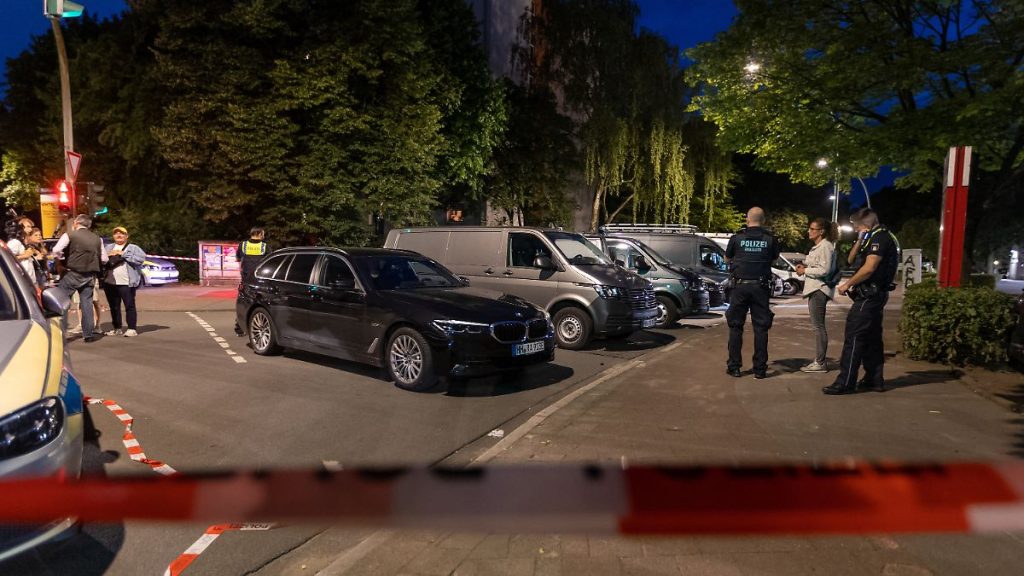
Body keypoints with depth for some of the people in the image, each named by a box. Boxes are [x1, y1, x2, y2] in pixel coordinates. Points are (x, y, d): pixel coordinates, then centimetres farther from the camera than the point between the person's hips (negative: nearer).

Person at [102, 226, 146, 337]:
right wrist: (108, 255, -5)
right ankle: (117, 328, 18)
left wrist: (124, 254, -12)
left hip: (126, 283, -5)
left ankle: (132, 329, -3)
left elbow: (141, 258, -10)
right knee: (114, 306, 10)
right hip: (110, 282, 5)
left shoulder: (133, 248, 7)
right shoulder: (108, 247, 20)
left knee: (129, 306, -6)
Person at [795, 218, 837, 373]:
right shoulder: (817, 246, 18)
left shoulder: (825, 246, -12)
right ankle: (819, 360, 18)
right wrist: (805, 265, 8)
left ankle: (820, 363, -5)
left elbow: (824, 270, -19)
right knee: (818, 326, 12)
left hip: (819, 289, -10)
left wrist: (805, 271, -10)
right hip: (815, 289, 10)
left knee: (818, 326, -8)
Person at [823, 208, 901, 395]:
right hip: (874, 295, 11)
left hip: (869, 296, -11)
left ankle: (845, 383, -10)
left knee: (854, 337, -11)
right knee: (872, 338, 14)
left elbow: (869, 268, -22)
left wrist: (847, 284, -14)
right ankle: (874, 379, 20)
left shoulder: (879, 238, -12)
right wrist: (860, 242, 8)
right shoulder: (878, 238, 20)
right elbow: (852, 260, 22)